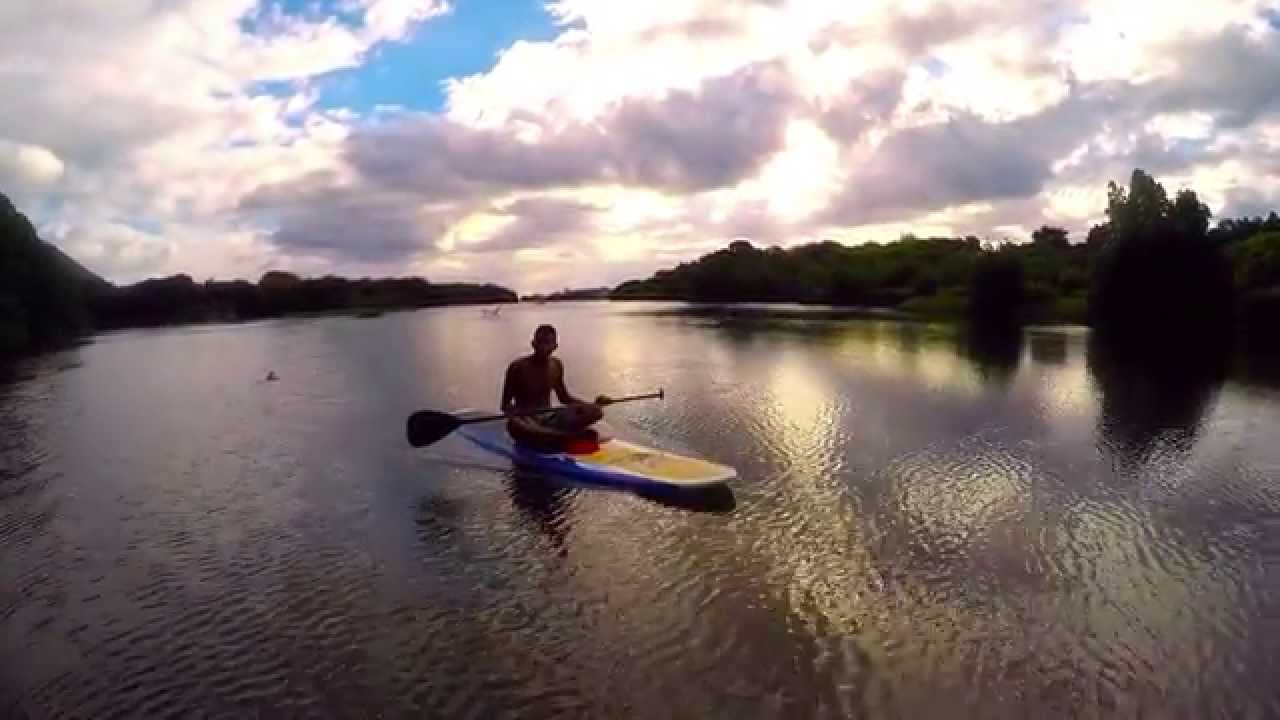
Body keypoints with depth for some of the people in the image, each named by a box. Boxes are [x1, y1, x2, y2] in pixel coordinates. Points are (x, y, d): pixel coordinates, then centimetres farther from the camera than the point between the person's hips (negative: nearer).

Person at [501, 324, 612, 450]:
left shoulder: (556, 365, 5)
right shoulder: (518, 367, -10)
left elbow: (564, 397, 17)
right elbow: (505, 405, -6)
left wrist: (594, 404, 3)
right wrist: (515, 412, -29)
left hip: (548, 418, 5)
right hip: (526, 420, -4)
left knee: (595, 411, -15)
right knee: (516, 425, -43)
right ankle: (575, 435, -34)